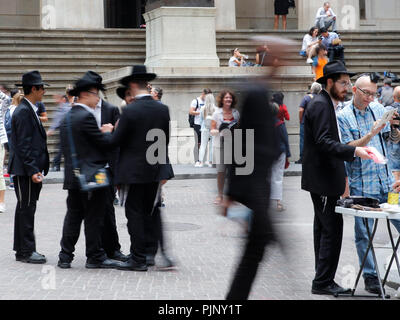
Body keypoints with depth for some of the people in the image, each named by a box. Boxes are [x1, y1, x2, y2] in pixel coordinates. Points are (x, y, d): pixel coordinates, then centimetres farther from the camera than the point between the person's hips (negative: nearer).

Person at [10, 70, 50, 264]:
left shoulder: (29, 110, 17)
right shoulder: (23, 112, -14)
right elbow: (23, 145, -19)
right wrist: (33, 171, -22)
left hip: (31, 170, 10)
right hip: (24, 170, -10)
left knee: (26, 209, 13)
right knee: (26, 209, -6)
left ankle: (23, 250, 19)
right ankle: (25, 252, -2)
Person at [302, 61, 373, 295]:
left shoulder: (328, 105, 18)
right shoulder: (320, 105, -14)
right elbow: (324, 142, -24)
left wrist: (341, 174, 19)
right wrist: (354, 151, -29)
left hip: (325, 179, 11)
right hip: (322, 179, -11)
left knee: (324, 229, 13)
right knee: (332, 229, -10)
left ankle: (323, 280, 19)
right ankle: (323, 282, -5)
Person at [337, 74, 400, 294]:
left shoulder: (378, 109, 9)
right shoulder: (343, 117, -3)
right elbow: (349, 148, -12)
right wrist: (371, 133, -22)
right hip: (361, 185, -3)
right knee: (363, 233, 2)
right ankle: (370, 276, 12)